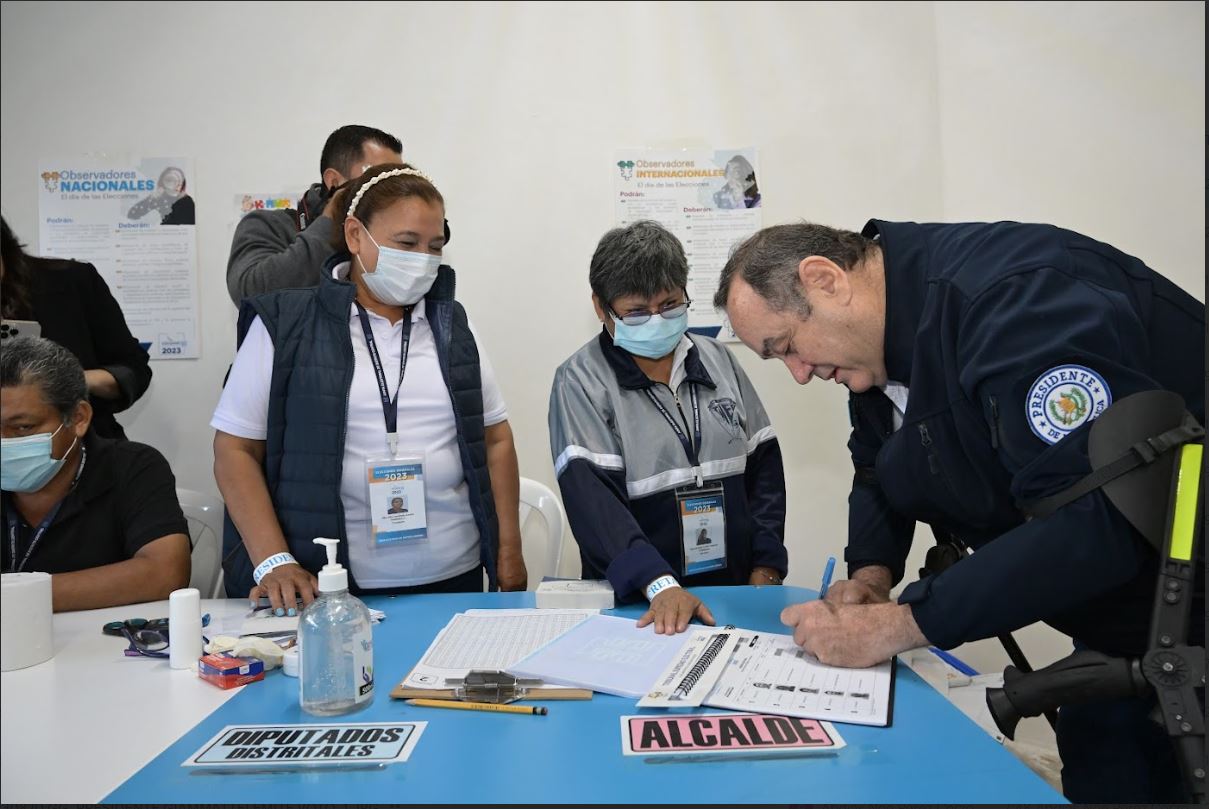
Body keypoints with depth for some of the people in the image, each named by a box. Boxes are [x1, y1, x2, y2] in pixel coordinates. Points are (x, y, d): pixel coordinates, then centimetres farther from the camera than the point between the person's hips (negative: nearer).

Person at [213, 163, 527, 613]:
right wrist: (273, 563, -14)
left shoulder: (452, 325, 8)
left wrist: (510, 554, 4)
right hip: (325, 586, -3)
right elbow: (235, 449, -4)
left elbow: (495, 440, 10)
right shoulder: (285, 325, -2)